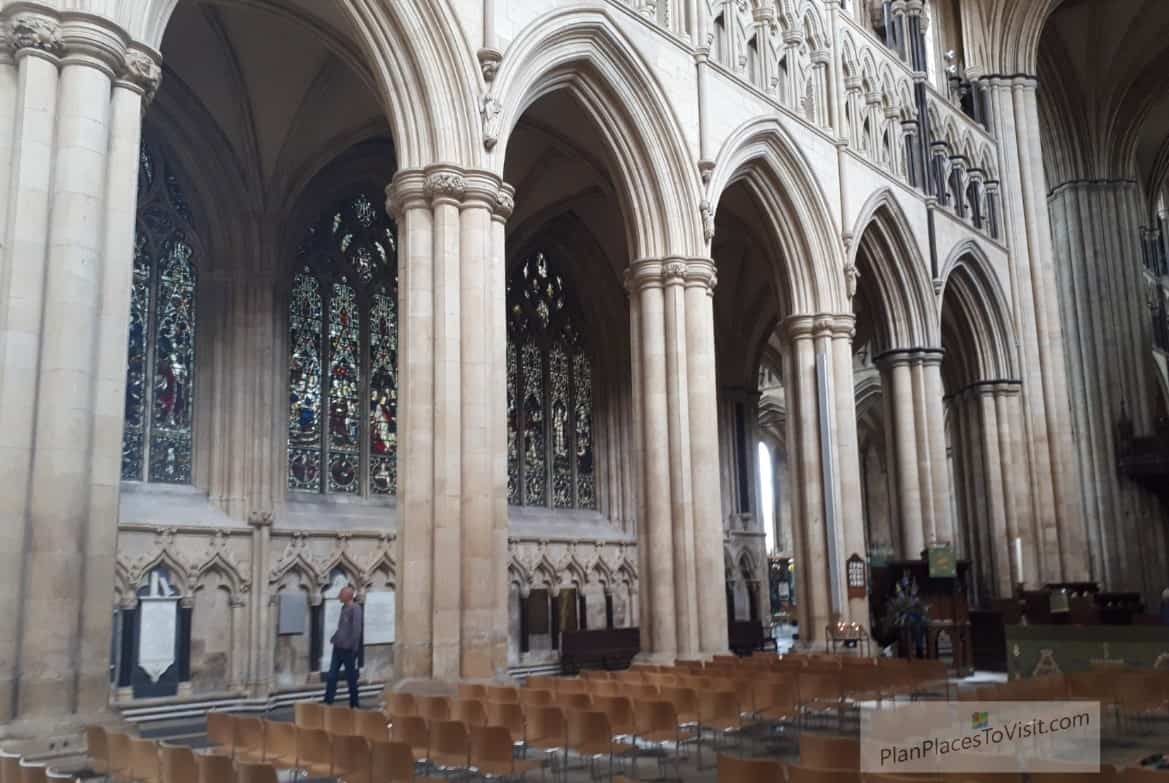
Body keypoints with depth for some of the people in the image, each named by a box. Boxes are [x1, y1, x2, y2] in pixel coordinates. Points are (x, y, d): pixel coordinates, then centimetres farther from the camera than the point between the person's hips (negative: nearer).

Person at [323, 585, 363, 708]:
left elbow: (357, 629, -19)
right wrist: (335, 638, 11)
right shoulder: (344, 608, 12)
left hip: (348, 649, -8)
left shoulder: (355, 608, -15)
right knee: (331, 676, 5)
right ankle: (327, 702, 8)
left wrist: (354, 648, -20)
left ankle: (354, 704, 15)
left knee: (351, 677, 4)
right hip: (338, 647, 8)